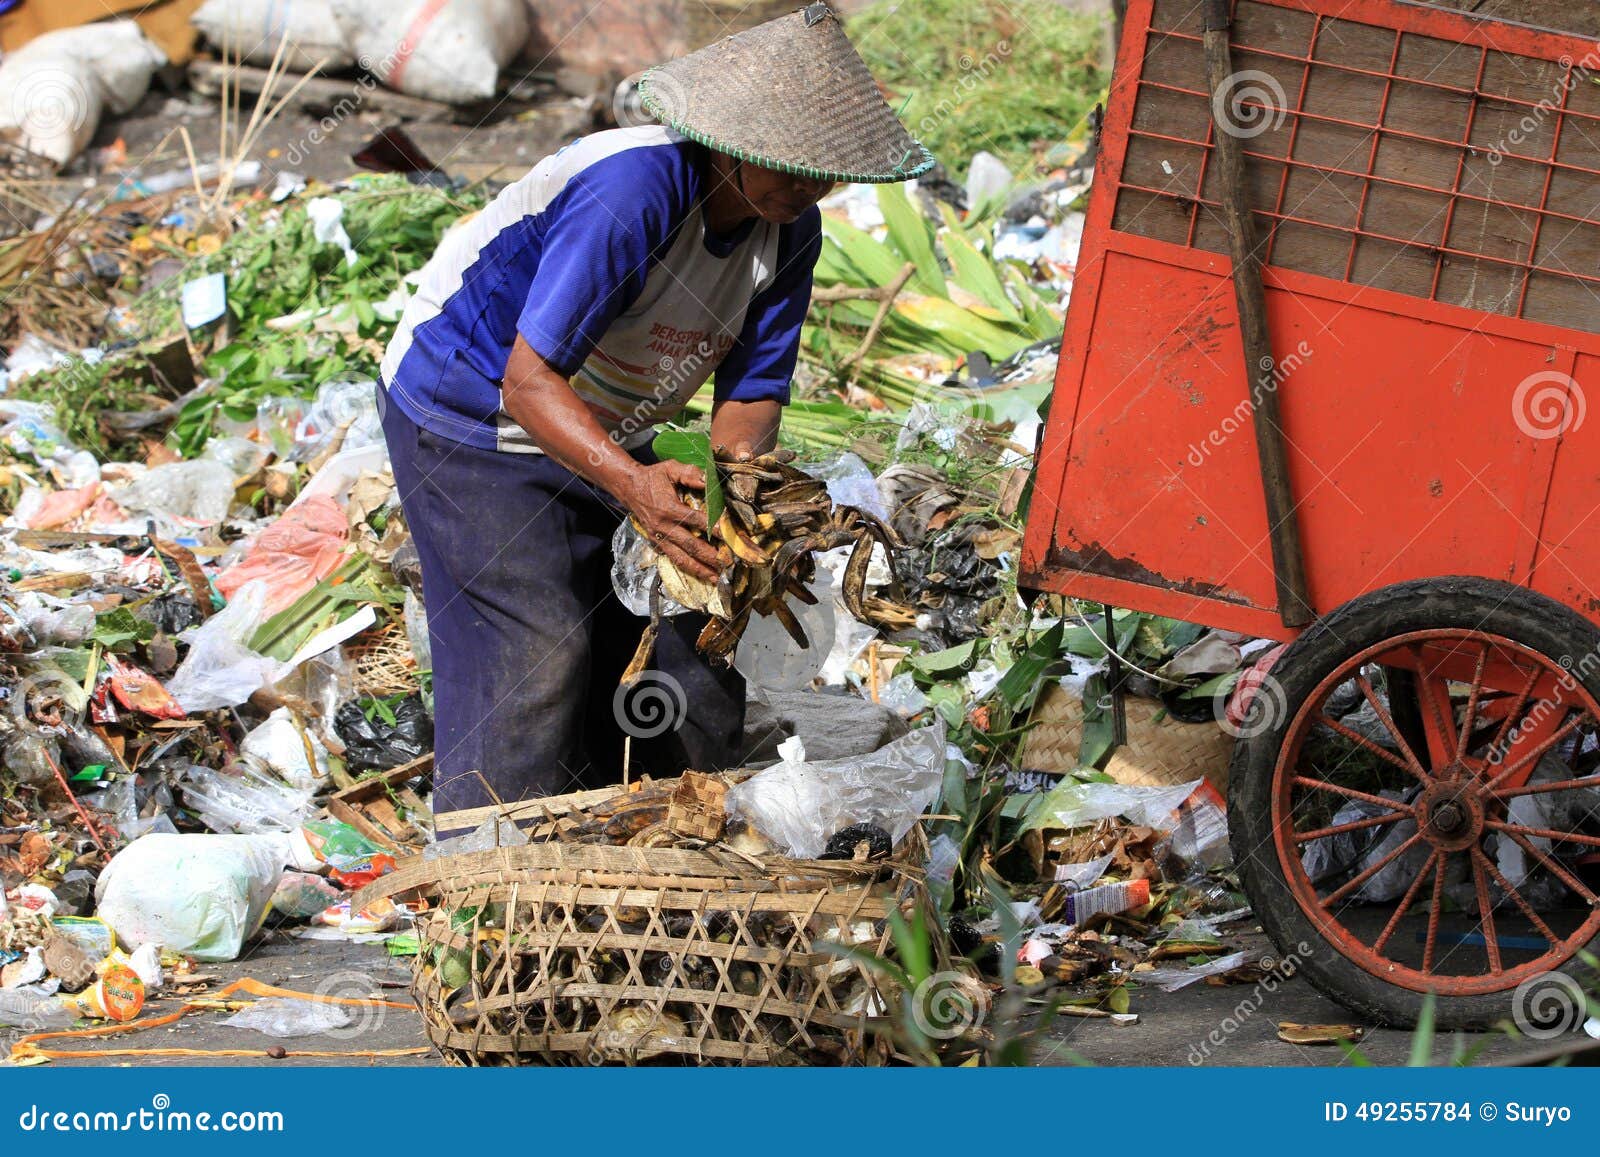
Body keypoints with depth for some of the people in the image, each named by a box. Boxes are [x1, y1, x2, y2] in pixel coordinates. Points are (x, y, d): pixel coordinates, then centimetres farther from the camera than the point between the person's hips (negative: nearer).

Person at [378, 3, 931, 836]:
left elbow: (748, 397, -9)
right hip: (468, 419, -8)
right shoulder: (632, 195, -35)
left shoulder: (790, 232, -11)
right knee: (538, 647, -19)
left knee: (699, 631, 1)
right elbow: (530, 383, -36)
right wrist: (633, 485, -51)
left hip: (600, 435, 8)